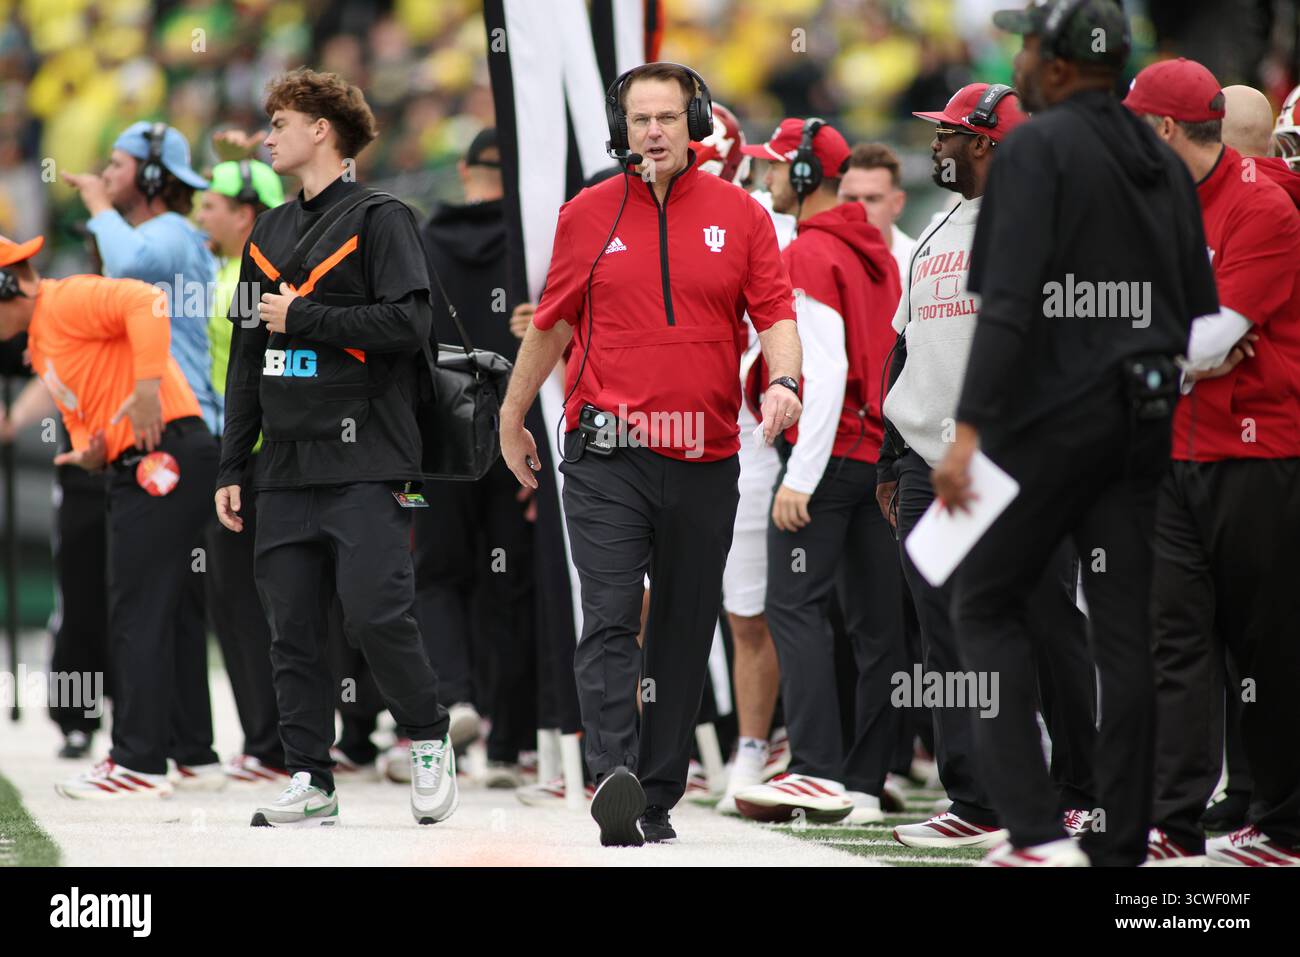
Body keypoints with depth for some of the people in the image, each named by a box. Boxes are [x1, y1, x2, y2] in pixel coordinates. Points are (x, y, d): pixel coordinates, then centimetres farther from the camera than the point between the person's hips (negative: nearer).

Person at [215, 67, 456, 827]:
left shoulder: (380, 219, -2)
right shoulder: (269, 234, 19)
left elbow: (409, 323, -15)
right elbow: (247, 356, 20)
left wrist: (304, 319, -10)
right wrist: (232, 468, 16)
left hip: (365, 464, -7)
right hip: (287, 467, 7)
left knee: (376, 614, -13)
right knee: (293, 632, 3)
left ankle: (430, 742, 8)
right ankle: (310, 783, 8)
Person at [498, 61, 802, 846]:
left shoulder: (740, 215, 5)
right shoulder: (588, 216, 5)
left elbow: (776, 312, 1)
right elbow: (552, 325, 16)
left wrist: (785, 378, -20)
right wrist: (512, 420, 25)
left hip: (705, 461, 2)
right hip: (608, 457, -2)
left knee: (685, 634, 8)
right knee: (610, 619, -17)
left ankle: (657, 799, 17)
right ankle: (614, 777, -29)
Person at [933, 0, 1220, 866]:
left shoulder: (1039, 147, -10)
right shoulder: (1164, 163, 13)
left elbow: (1010, 299, -19)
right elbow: (1201, 312, 16)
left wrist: (970, 428, -22)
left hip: (1052, 414, -6)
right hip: (1143, 419, 7)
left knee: (988, 605, 4)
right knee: (1125, 625, 7)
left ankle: (1037, 829, -7)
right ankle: (1120, 843, 8)